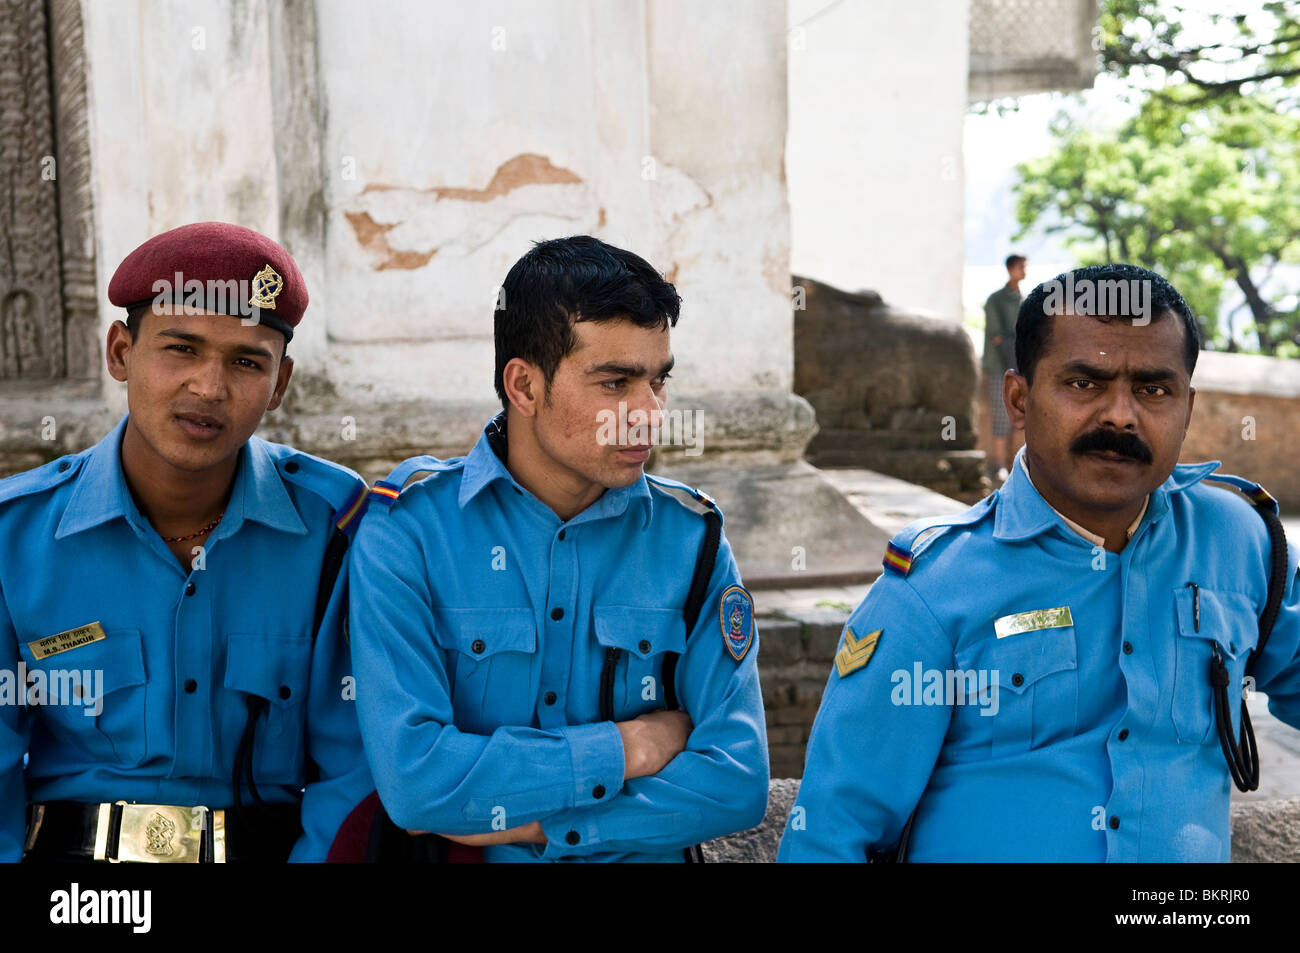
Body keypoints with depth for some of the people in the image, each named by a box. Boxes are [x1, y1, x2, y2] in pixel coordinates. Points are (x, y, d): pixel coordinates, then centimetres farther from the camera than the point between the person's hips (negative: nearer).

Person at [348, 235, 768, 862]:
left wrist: (532, 822, -12)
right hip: (458, 860, -1)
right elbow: (413, 778, -16)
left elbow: (737, 783, -5)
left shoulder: (690, 536, 0)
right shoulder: (409, 528, -7)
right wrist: (632, 747, -10)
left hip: (641, 857, 1)